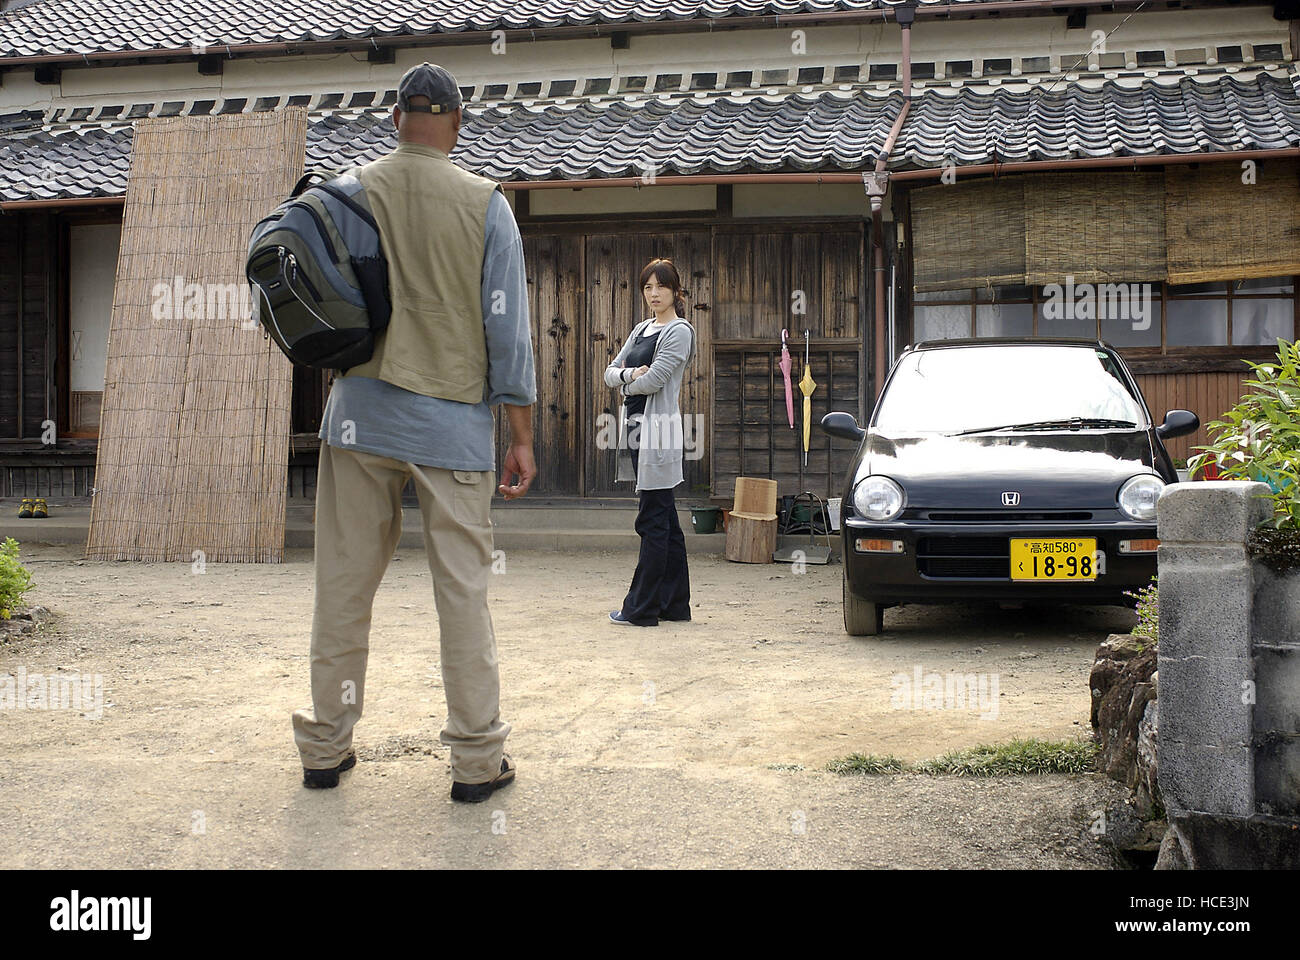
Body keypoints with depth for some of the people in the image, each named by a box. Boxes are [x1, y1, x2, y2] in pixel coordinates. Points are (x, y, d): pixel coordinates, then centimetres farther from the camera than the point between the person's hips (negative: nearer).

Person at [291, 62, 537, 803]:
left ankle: (327, 747, 19)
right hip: (452, 421, -2)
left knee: (344, 583, 9)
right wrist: (522, 435, 1)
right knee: (463, 589, 4)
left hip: (359, 410, 3)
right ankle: (478, 759, 9)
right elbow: (508, 326, -3)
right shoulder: (485, 204, -3)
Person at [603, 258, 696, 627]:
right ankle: (675, 603, 17)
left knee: (653, 520, -5)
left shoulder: (679, 331, -6)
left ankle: (642, 608, -2)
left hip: (659, 428, -9)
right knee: (664, 519, 11)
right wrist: (630, 375, -9)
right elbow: (610, 373, 12)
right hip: (637, 427, 9)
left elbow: (654, 380, -16)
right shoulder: (642, 330, 19)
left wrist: (626, 383, 3)